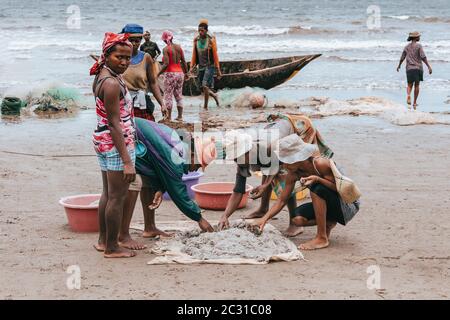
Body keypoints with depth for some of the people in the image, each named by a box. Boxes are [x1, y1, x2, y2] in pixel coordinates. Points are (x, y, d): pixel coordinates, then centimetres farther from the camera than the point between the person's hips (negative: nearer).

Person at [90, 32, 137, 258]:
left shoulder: (102, 76, 7)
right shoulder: (112, 83, -22)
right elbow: (114, 123, -24)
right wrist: (127, 161, -24)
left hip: (102, 140, 10)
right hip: (117, 144, -10)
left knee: (108, 193, 20)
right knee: (117, 197, 0)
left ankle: (103, 241, 30)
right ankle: (111, 248, 9)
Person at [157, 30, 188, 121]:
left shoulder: (166, 49, -10)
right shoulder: (179, 47, 5)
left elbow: (166, 64, -18)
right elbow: (184, 61, 6)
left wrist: (158, 74, -12)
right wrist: (186, 72, 18)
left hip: (170, 74, -6)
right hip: (180, 73, 6)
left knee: (168, 96, 1)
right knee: (179, 95, 13)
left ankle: (169, 117, 1)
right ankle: (180, 116, 15)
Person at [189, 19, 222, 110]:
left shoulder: (211, 40, -10)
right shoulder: (196, 40, 2)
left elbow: (215, 55, -8)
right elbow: (194, 54, 9)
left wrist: (218, 70, -7)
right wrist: (192, 66, 4)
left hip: (210, 66, -5)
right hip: (201, 67, 5)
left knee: (205, 85, -19)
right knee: (203, 89, 8)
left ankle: (205, 106, -8)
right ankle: (214, 95, 37)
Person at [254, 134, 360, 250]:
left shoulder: (321, 164, -28)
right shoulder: (293, 174, -8)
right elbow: (282, 200, -2)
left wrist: (317, 179, -37)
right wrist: (264, 219, -14)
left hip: (348, 205, -6)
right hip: (329, 205, 6)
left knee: (317, 188, -32)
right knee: (298, 218, -16)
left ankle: (322, 238, -24)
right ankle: (328, 223, 12)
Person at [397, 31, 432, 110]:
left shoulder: (407, 47, 8)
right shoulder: (419, 46, -6)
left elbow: (402, 58, 16)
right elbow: (423, 57, -15)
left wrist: (399, 66, 33)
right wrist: (429, 67, -15)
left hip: (409, 68, 3)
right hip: (418, 68, -3)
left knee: (409, 85, 8)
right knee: (417, 85, 9)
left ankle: (408, 95, -25)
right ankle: (415, 103, 13)